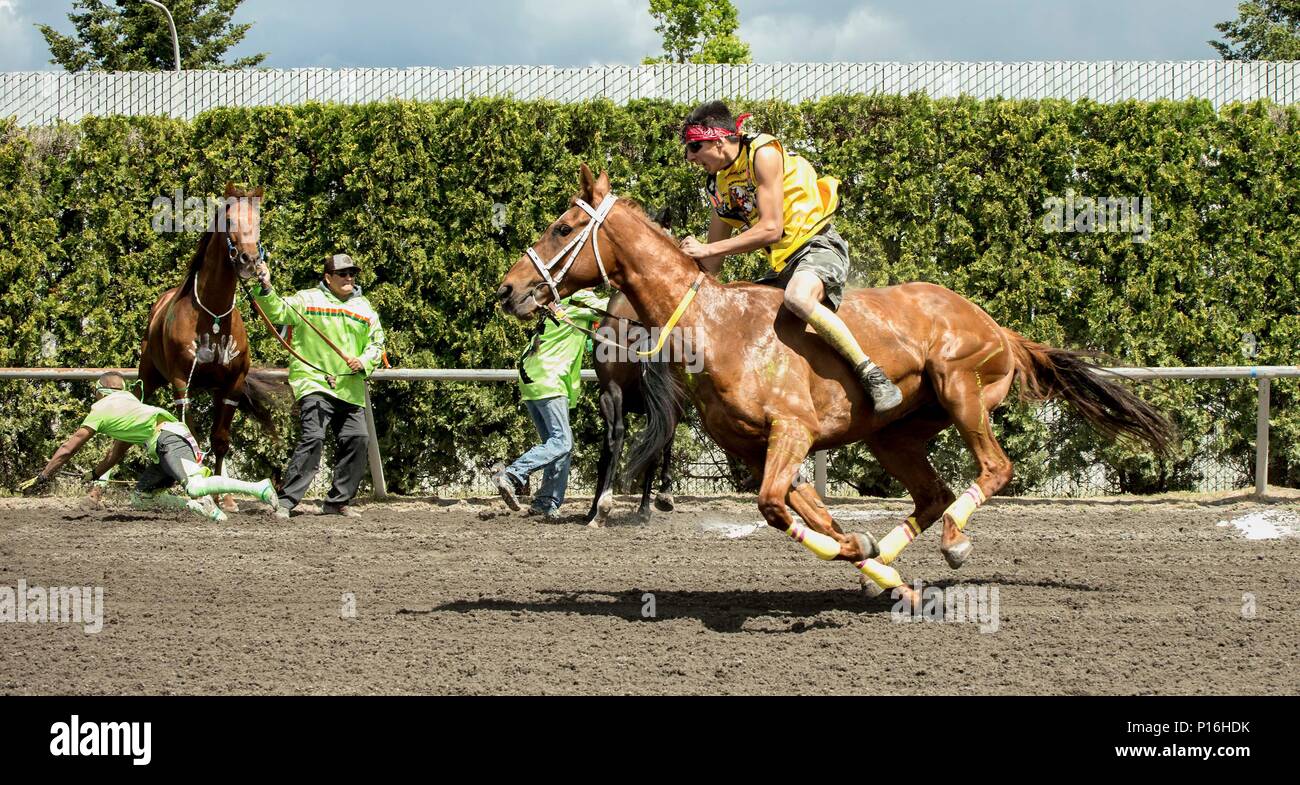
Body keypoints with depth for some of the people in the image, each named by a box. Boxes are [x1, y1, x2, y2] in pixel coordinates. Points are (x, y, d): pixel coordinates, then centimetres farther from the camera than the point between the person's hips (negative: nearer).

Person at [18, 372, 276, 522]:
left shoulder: (100, 409, 10)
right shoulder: (128, 398, 31)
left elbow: (68, 449, 13)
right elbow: (122, 446, 45)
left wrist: (41, 478, 21)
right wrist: (97, 473, 53)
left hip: (166, 437, -8)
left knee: (195, 486, -28)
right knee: (141, 498, 12)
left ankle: (258, 487, -36)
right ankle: (199, 506, -2)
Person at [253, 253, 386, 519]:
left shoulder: (364, 308, 15)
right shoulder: (308, 300, 2)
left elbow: (376, 344, 19)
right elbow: (277, 312, -10)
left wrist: (364, 362, -1)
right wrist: (266, 289, -28)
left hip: (350, 387, 6)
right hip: (314, 382, -6)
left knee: (358, 441, 4)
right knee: (313, 438, -20)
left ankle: (338, 501, 19)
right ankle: (285, 501, -18)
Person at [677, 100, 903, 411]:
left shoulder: (763, 154, -11)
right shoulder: (720, 184, 14)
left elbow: (771, 229, -20)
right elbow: (710, 267, 18)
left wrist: (707, 249, -18)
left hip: (817, 246, -10)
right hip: (781, 265, 10)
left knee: (798, 299, -39)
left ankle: (873, 375, -36)